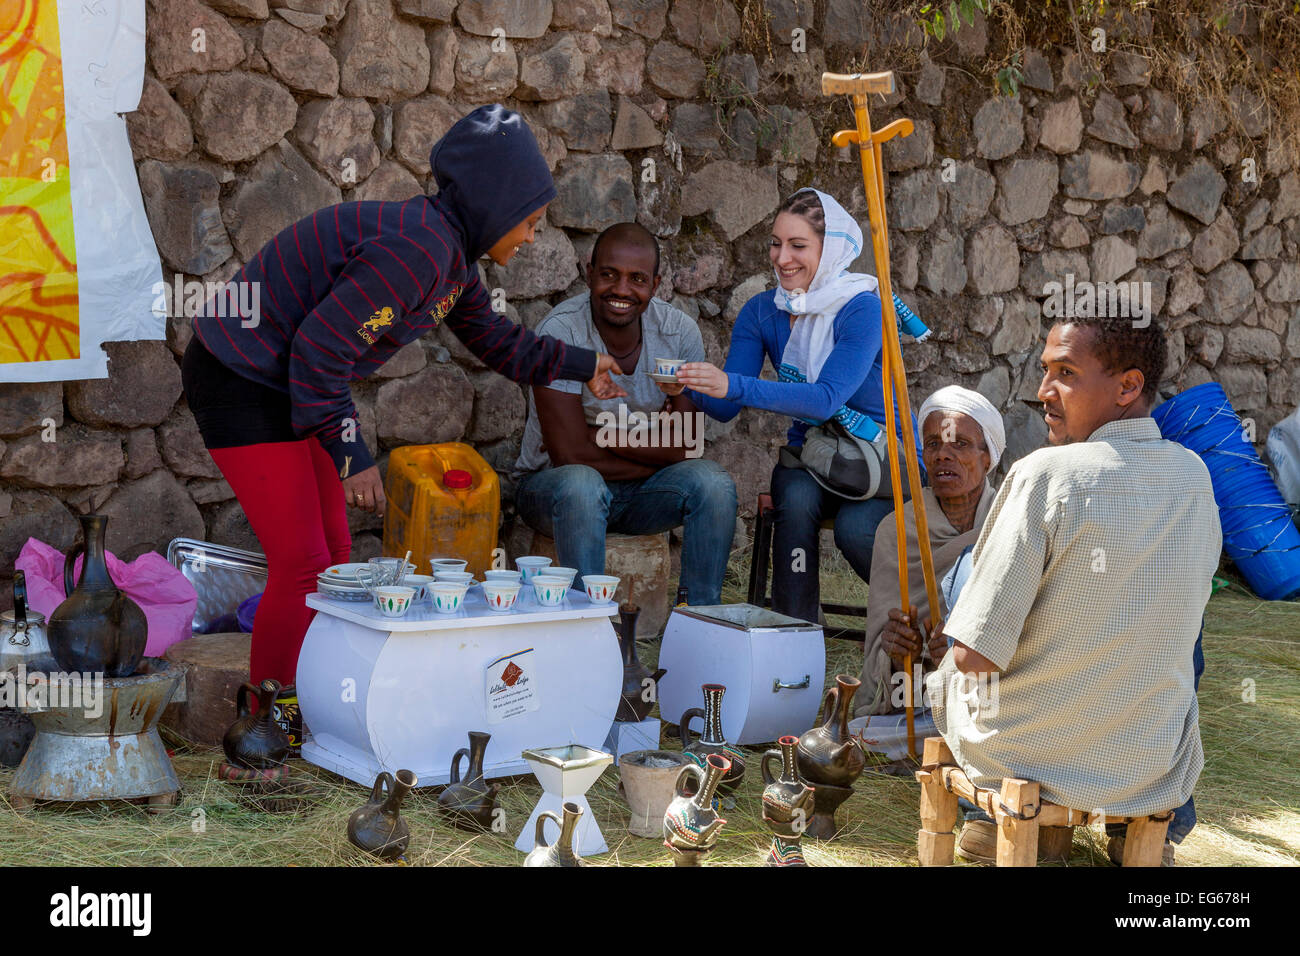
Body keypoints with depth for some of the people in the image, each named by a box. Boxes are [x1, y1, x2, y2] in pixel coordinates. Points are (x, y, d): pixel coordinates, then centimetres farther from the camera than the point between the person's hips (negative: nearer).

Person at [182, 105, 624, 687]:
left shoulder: (451, 255, 5)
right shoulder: (417, 248, -27)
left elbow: (494, 339, 22)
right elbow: (322, 346, -28)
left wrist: (581, 365, 28)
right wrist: (350, 454, -23)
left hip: (288, 382, 10)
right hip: (241, 382, -10)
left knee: (333, 557, 13)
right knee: (301, 566, -10)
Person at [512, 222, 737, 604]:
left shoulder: (679, 331, -7)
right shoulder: (561, 332, -20)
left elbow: (686, 446, -12)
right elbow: (570, 455, -24)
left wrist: (600, 435, -20)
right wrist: (653, 452, -14)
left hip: (640, 492, 4)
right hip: (552, 483, -3)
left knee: (713, 481, -23)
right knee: (581, 485, -37)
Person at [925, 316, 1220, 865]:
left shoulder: (1044, 476, -21)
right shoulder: (1194, 476, -2)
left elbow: (974, 655, -20)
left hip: (1024, 755, -4)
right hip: (1159, 772, 4)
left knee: (947, 672, 28)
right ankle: (1156, 815, 23)